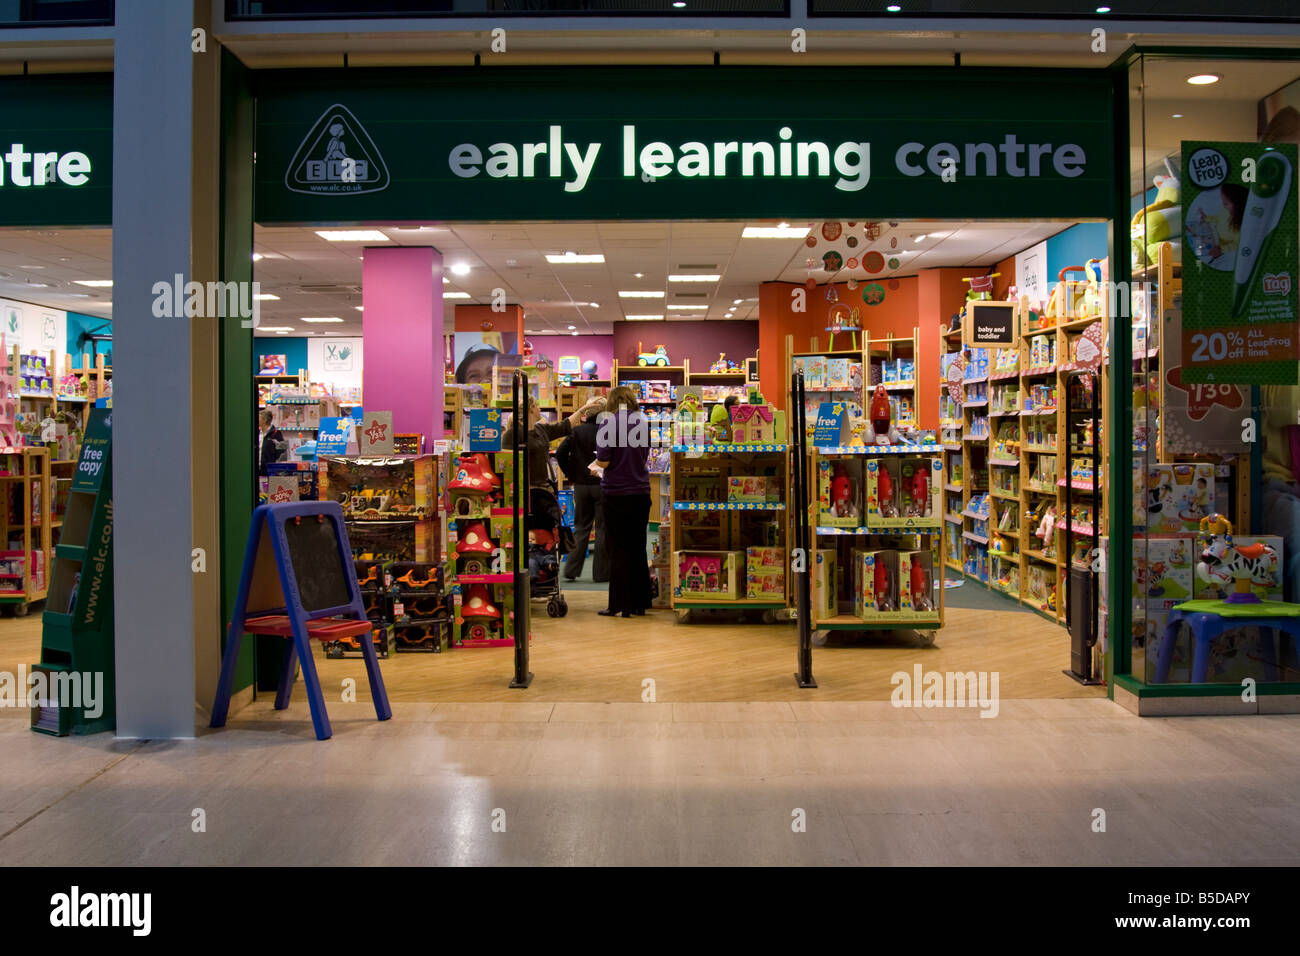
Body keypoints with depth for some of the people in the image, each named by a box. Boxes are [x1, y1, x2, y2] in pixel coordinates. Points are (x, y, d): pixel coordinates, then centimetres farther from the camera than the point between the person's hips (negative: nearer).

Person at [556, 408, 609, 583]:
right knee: (603, 529, 5)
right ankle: (601, 573, 7)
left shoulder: (576, 431, -1)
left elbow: (560, 453, -4)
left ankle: (571, 570, 11)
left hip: (580, 485, 3)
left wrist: (570, 475, 6)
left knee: (581, 527, 13)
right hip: (602, 485, -3)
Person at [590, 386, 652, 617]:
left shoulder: (608, 423, -9)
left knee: (618, 550, 2)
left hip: (616, 494, -4)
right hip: (641, 493, 4)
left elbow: (603, 461, -12)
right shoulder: (643, 423, 6)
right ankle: (639, 603, 15)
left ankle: (619, 604, 4)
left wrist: (596, 465, 9)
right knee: (638, 548, 11)